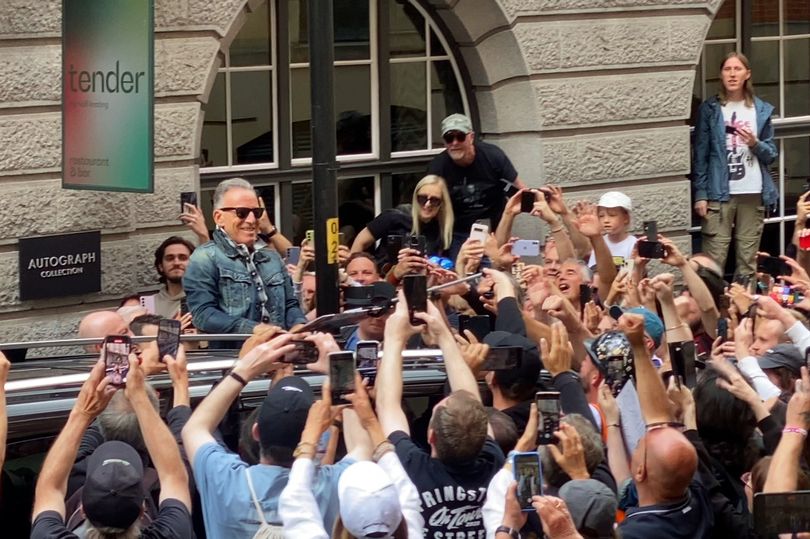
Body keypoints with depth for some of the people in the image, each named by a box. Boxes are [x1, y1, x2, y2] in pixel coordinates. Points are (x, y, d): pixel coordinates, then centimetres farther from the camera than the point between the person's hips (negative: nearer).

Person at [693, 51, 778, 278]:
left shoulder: (761, 110, 11)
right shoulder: (709, 110, 4)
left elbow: (771, 155, 13)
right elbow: (700, 155, 2)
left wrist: (755, 144, -9)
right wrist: (700, 194, -6)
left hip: (753, 194, 2)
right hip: (719, 194, -2)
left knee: (748, 259, 3)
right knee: (714, 259, -9)